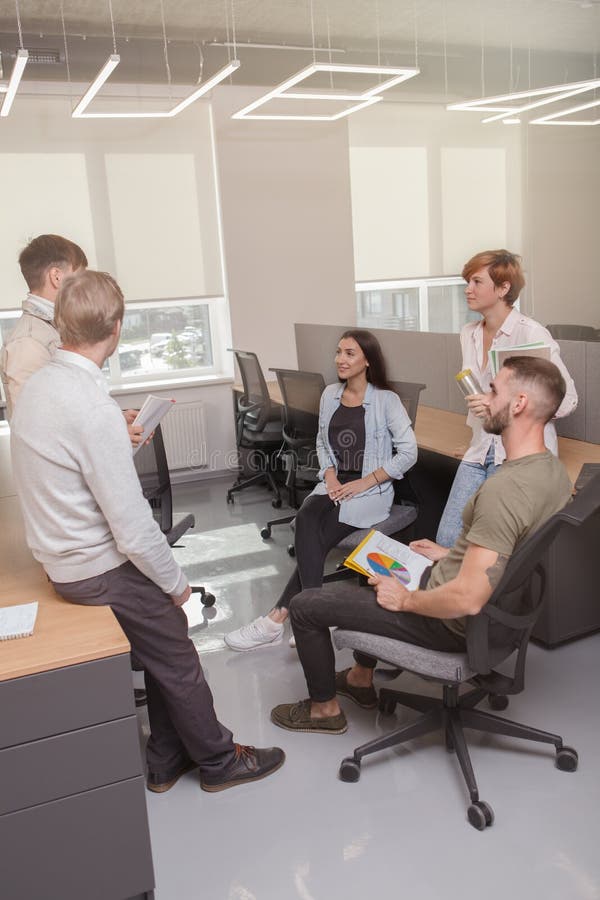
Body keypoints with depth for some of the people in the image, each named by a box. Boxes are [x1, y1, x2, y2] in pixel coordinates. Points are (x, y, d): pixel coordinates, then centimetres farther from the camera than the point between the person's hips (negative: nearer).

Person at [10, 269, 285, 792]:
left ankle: (166, 761, 39)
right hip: (103, 571, -8)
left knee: (163, 648, 22)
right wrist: (176, 582, -12)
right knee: (178, 663, 12)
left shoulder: (36, 387, -1)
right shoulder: (95, 410, -30)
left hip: (62, 560, 9)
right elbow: (133, 526, -26)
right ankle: (219, 761, 34)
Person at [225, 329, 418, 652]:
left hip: (371, 490, -4)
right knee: (306, 521, -27)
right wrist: (330, 476, -2)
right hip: (335, 484, 4)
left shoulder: (385, 400, -7)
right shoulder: (330, 395, 9)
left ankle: (278, 618, -15)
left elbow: (408, 452, -10)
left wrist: (365, 481, -15)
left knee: (314, 537, -24)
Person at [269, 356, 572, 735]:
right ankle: (361, 678, 43)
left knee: (305, 605, 0)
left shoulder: (504, 489, -34)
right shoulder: (553, 469, -3)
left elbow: (467, 599, -34)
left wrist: (406, 599, -18)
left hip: (454, 623, -9)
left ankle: (324, 708, 24)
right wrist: (451, 555, 13)